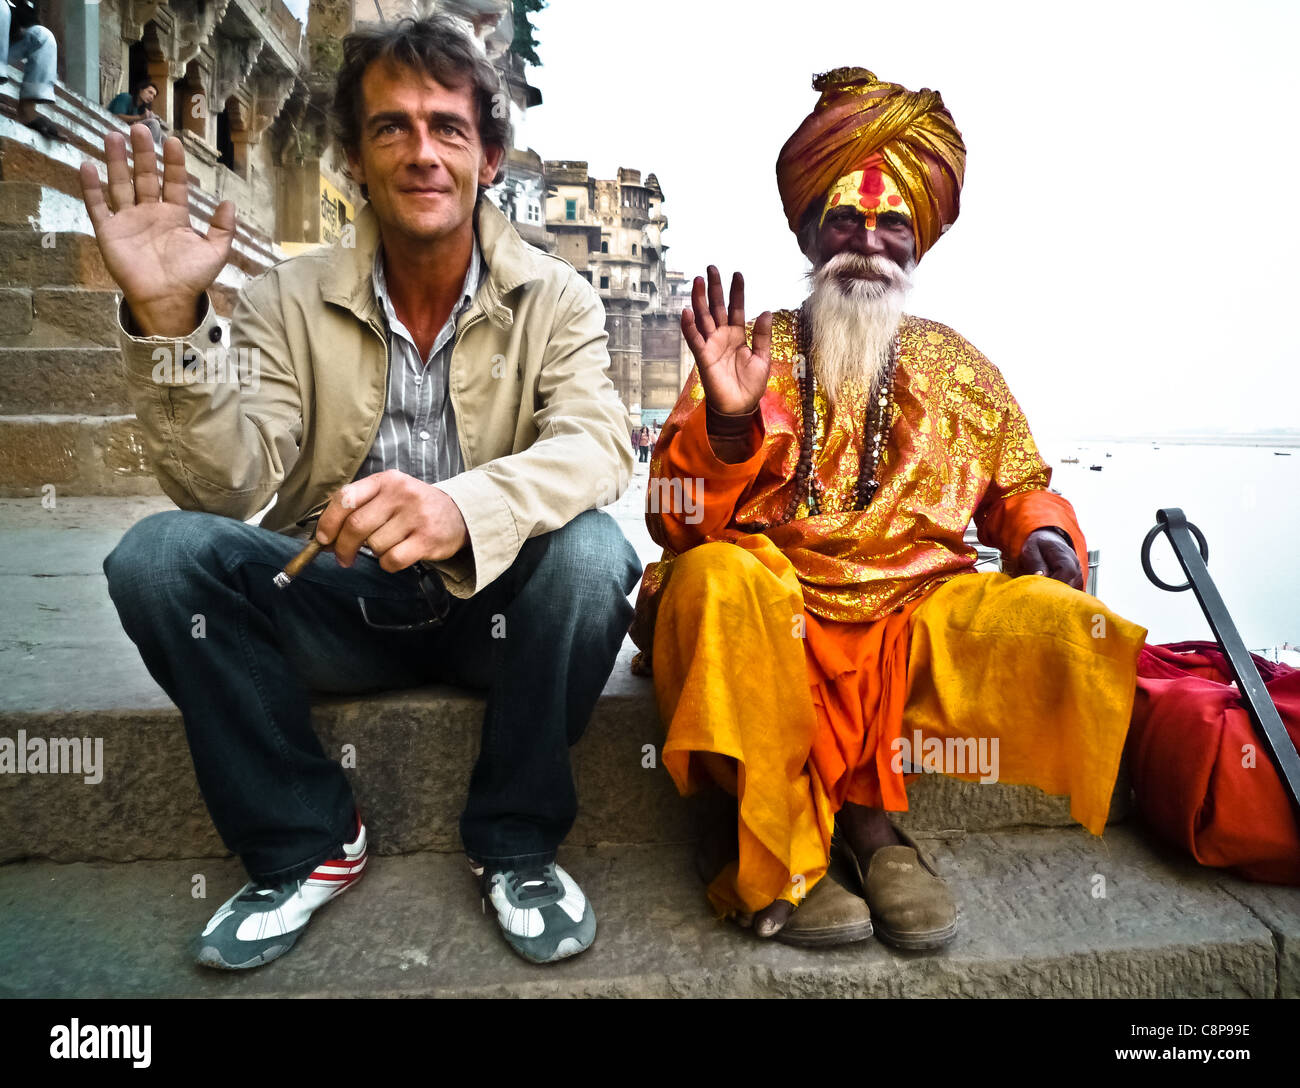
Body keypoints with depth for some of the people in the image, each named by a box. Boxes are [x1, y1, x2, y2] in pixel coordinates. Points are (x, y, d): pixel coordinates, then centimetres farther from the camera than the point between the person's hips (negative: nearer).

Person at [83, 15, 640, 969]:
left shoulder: (554, 300, -3)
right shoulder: (291, 301, 0)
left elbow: (596, 442, -22)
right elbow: (228, 485, -10)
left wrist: (462, 510, -42)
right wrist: (168, 319, -25)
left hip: (488, 608, -1)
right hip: (332, 602, 2)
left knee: (589, 554, -31)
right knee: (160, 553, -21)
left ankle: (516, 846, -7)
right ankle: (307, 844, -2)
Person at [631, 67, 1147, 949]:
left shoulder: (959, 369, 15)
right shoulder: (748, 355, 6)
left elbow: (1020, 487, 21)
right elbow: (678, 523, -3)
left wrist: (1044, 531, -3)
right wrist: (727, 421, -21)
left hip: (917, 612, 3)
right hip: (772, 610, -2)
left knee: (1060, 624, -22)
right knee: (715, 577, -34)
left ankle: (863, 813, -10)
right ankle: (777, 859, -18)